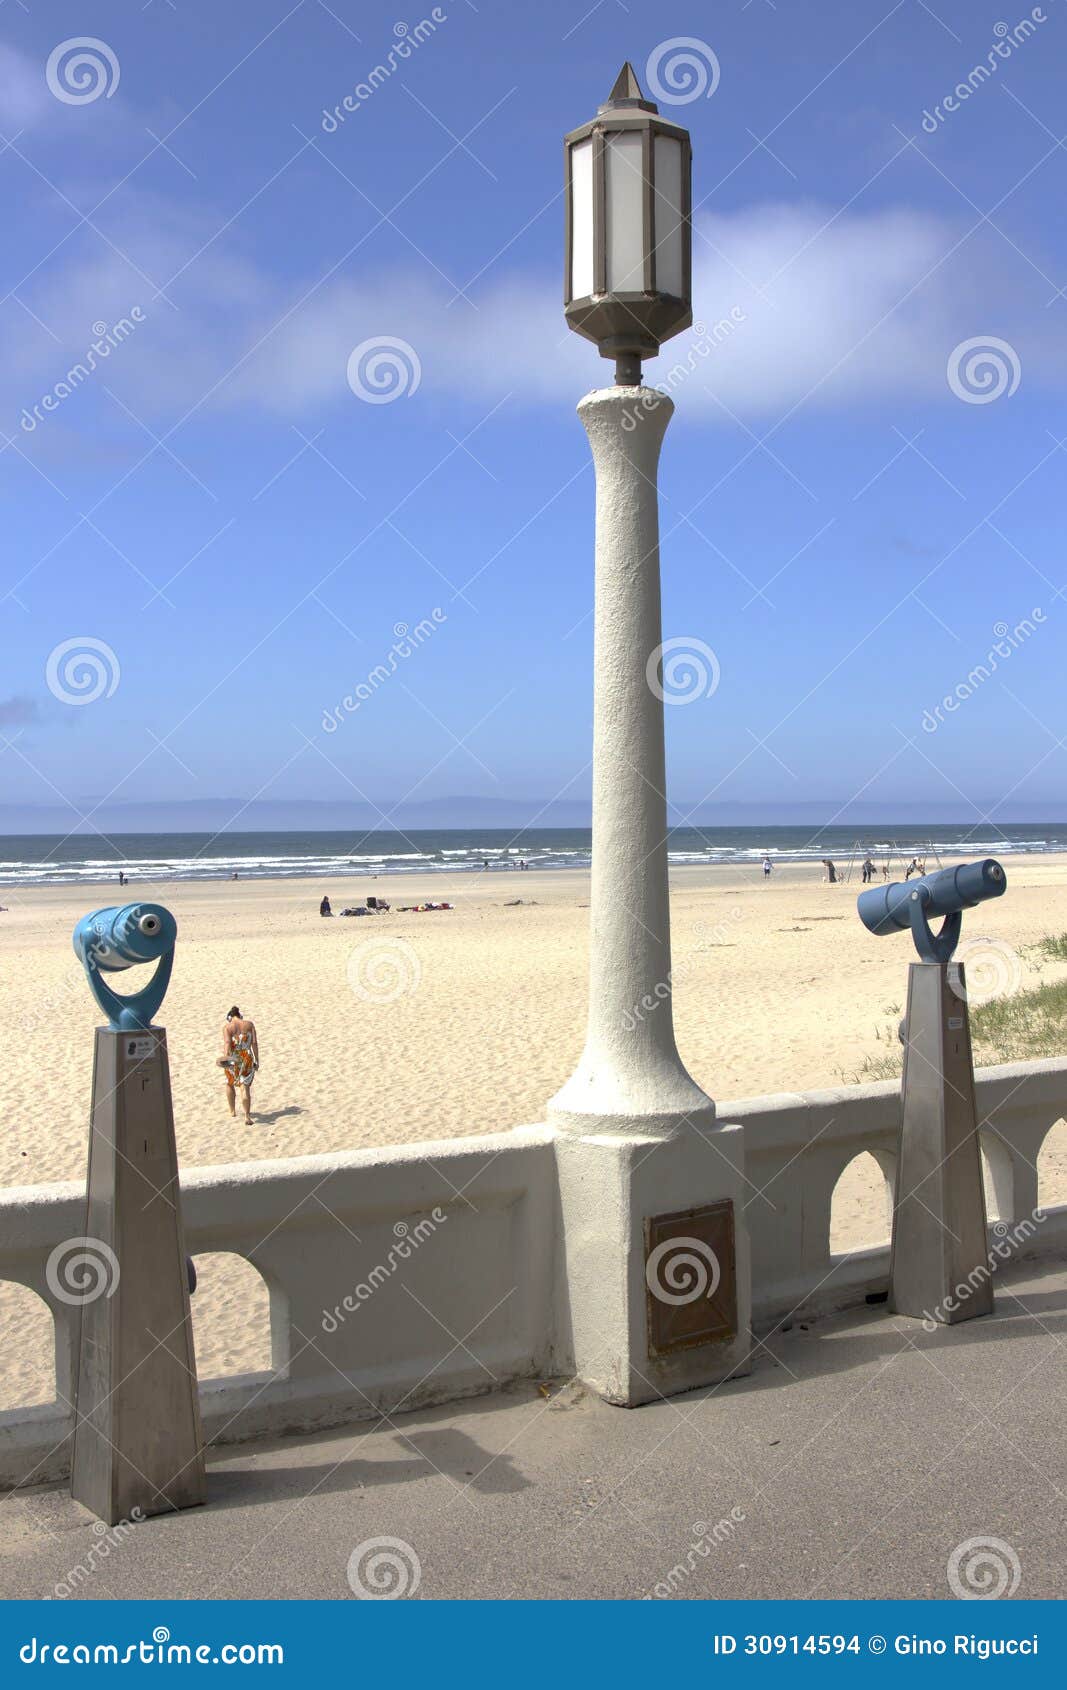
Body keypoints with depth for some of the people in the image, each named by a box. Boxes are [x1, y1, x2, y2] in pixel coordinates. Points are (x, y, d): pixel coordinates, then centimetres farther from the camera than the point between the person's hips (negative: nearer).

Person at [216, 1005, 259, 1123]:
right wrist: (257, 1061, 6)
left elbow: (227, 1043, -22)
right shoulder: (249, 1024, 3)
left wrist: (226, 1056, -35)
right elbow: (255, 1043, 0)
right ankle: (247, 1117, -13)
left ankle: (232, 1111, 37)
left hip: (231, 1060, -1)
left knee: (230, 1084, 25)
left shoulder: (227, 1027, -5)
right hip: (247, 1059, 1)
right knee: (245, 1087, 0)